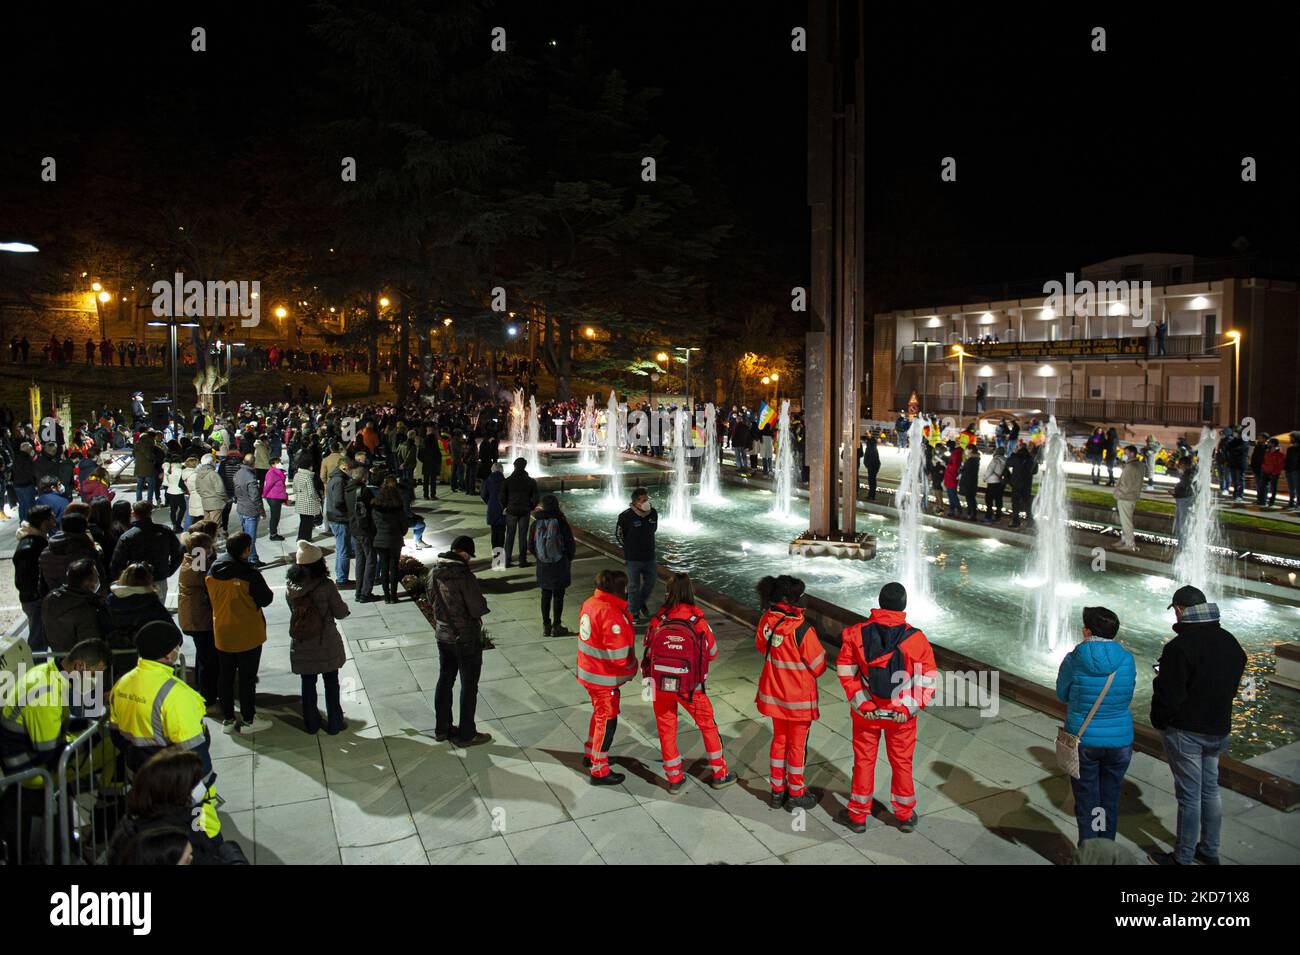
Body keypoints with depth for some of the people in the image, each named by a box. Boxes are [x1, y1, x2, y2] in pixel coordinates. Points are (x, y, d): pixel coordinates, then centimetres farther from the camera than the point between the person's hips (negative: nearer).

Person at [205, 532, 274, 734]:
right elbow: (266, 599, -14)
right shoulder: (250, 574, -23)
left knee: (225, 677, 15)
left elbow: (210, 599, 9)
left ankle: (227, 720, 25)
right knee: (247, 677, 7)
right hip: (248, 635, -5)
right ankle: (248, 720, 17)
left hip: (222, 634, 5)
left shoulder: (212, 572, -4)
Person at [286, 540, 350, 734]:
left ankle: (311, 724, 30)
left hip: (301, 645, 3)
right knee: (331, 684, 14)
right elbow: (340, 613, -12)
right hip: (326, 644, -3)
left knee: (308, 684, 18)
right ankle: (334, 724, 23)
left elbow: (293, 609, 4)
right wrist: (335, 594, 5)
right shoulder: (326, 586, -20)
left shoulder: (290, 586, -10)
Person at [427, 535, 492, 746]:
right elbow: (478, 609, -23)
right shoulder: (464, 576, -26)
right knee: (469, 685, 8)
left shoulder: (434, 571, -3)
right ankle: (466, 735, 17)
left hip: (443, 635, 7)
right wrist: (482, 605, -2)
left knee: (445, 680, 20)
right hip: (466, 638, -7)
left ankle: (442, 729, 32)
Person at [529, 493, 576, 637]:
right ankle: (556, 626, 10)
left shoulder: (536, 523, -5)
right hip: (560, 566, -3)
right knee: (558, 595, 6)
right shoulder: (561, 522, -13)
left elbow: (530, 546, 2)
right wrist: (569, 559, 11)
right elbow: (571, 544, -7)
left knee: (545, 595, 13)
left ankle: (546, 626, 18)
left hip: (543, 566, 3)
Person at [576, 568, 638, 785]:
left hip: (588, 671, 9)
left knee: (600, 713, 27)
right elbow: (617, 651, -26)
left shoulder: (590, 603, 0)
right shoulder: (611, 614, -29)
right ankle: (599, 771, 17)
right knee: (607, 720, 5)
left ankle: (590, 754, 44)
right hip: (604, 677, -9)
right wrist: (629, 669, -7)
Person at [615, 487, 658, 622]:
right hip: (633, 558, -4)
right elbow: (619, 534, -3)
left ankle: (641, 602, 42)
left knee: (650, 582, 15)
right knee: (634, 586, 6)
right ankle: (634, 613, 21)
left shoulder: (653, 513, -4)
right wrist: (629, 549, 6)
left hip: (649, 556, 5)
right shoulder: (626, 516, -17)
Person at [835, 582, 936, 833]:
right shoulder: (917, 639, -15)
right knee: (902, 762, 19)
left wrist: (861, 704, -9)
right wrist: (910, 708, -7)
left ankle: (858, 816, 27)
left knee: (864, 761, 15)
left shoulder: (856, 634, -14)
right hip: (902, 715, 0)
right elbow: (928, 680, -11)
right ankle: (905, 815, 35)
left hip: (866, 712, 0)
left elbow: (846, 672, -12)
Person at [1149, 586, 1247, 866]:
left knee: (1189, 796, 2)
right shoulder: (1230, 643, 3)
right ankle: (1209, 851, 31)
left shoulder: (1180, 646, -22)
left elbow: (1169, 694, -20)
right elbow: (1232, 687, 11)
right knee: (1210, 791, 18)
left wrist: (1159, 721, -3)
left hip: (1186, 731, -7)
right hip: (1219, 730, 7)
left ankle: (1182, 858, 14)